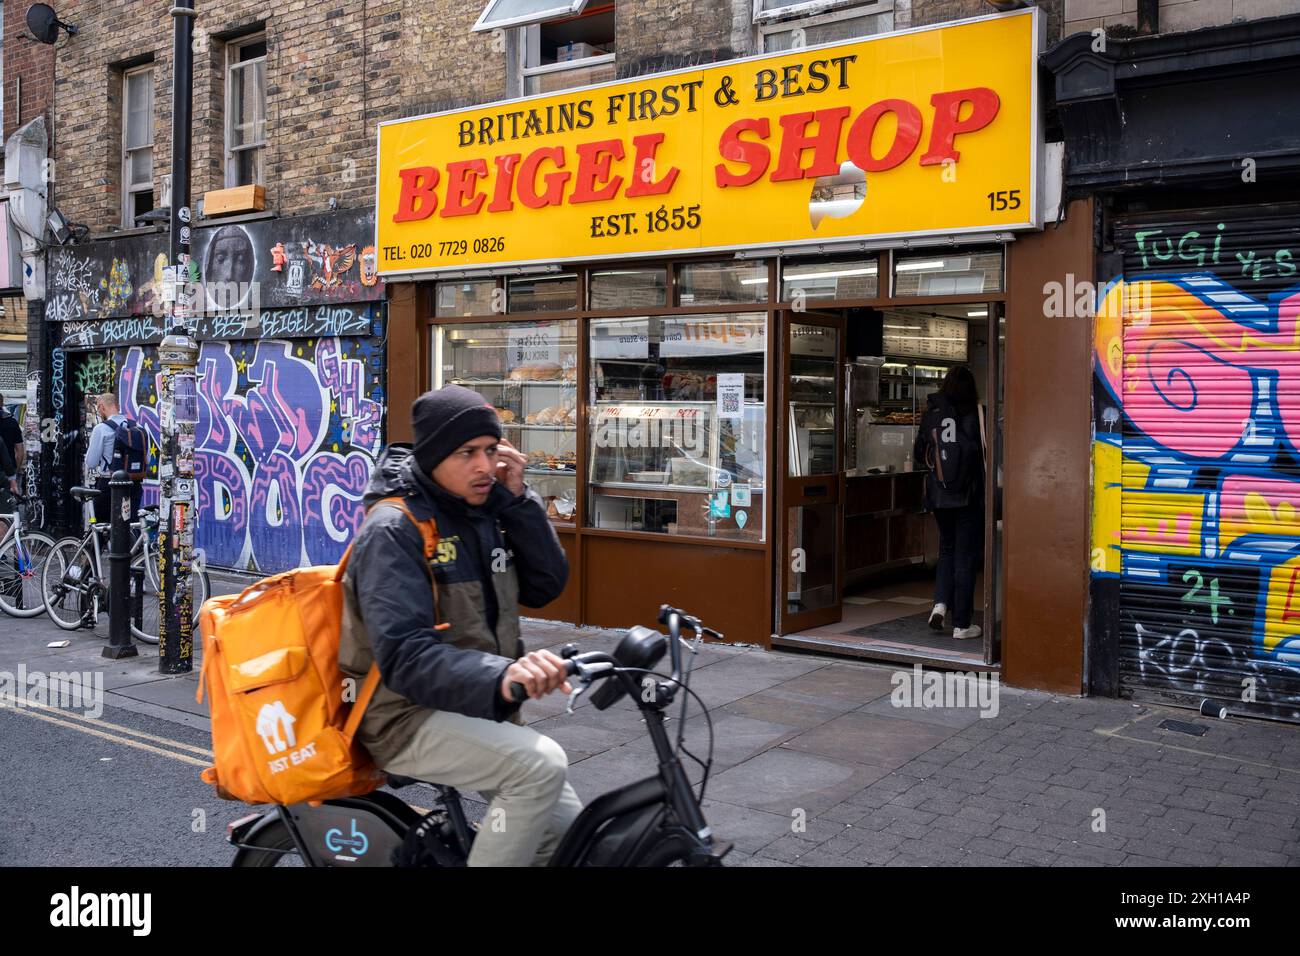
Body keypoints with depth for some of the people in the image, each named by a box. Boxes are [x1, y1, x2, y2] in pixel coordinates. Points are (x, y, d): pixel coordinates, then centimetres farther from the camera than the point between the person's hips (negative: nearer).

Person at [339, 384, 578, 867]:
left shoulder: (484, 512, 5)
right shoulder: (394, 531, -18)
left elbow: (545, 585, 0)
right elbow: (404, 657, -30)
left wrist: (517, 498, -11)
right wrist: (500, 676, -46)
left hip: (478, 709, 8)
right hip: (409, 714, -8)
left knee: (567, 830, 8)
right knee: (541, 763, -30)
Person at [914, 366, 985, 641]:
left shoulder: (930, 415, 1)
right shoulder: (976, 415, -8)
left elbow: (919, 455, 7)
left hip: (939, 495, 3)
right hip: (969, 496, -3)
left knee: (947, 549, 20)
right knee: (966, 555, 5)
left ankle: (941, 603, 1)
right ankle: (961, 624, 8)